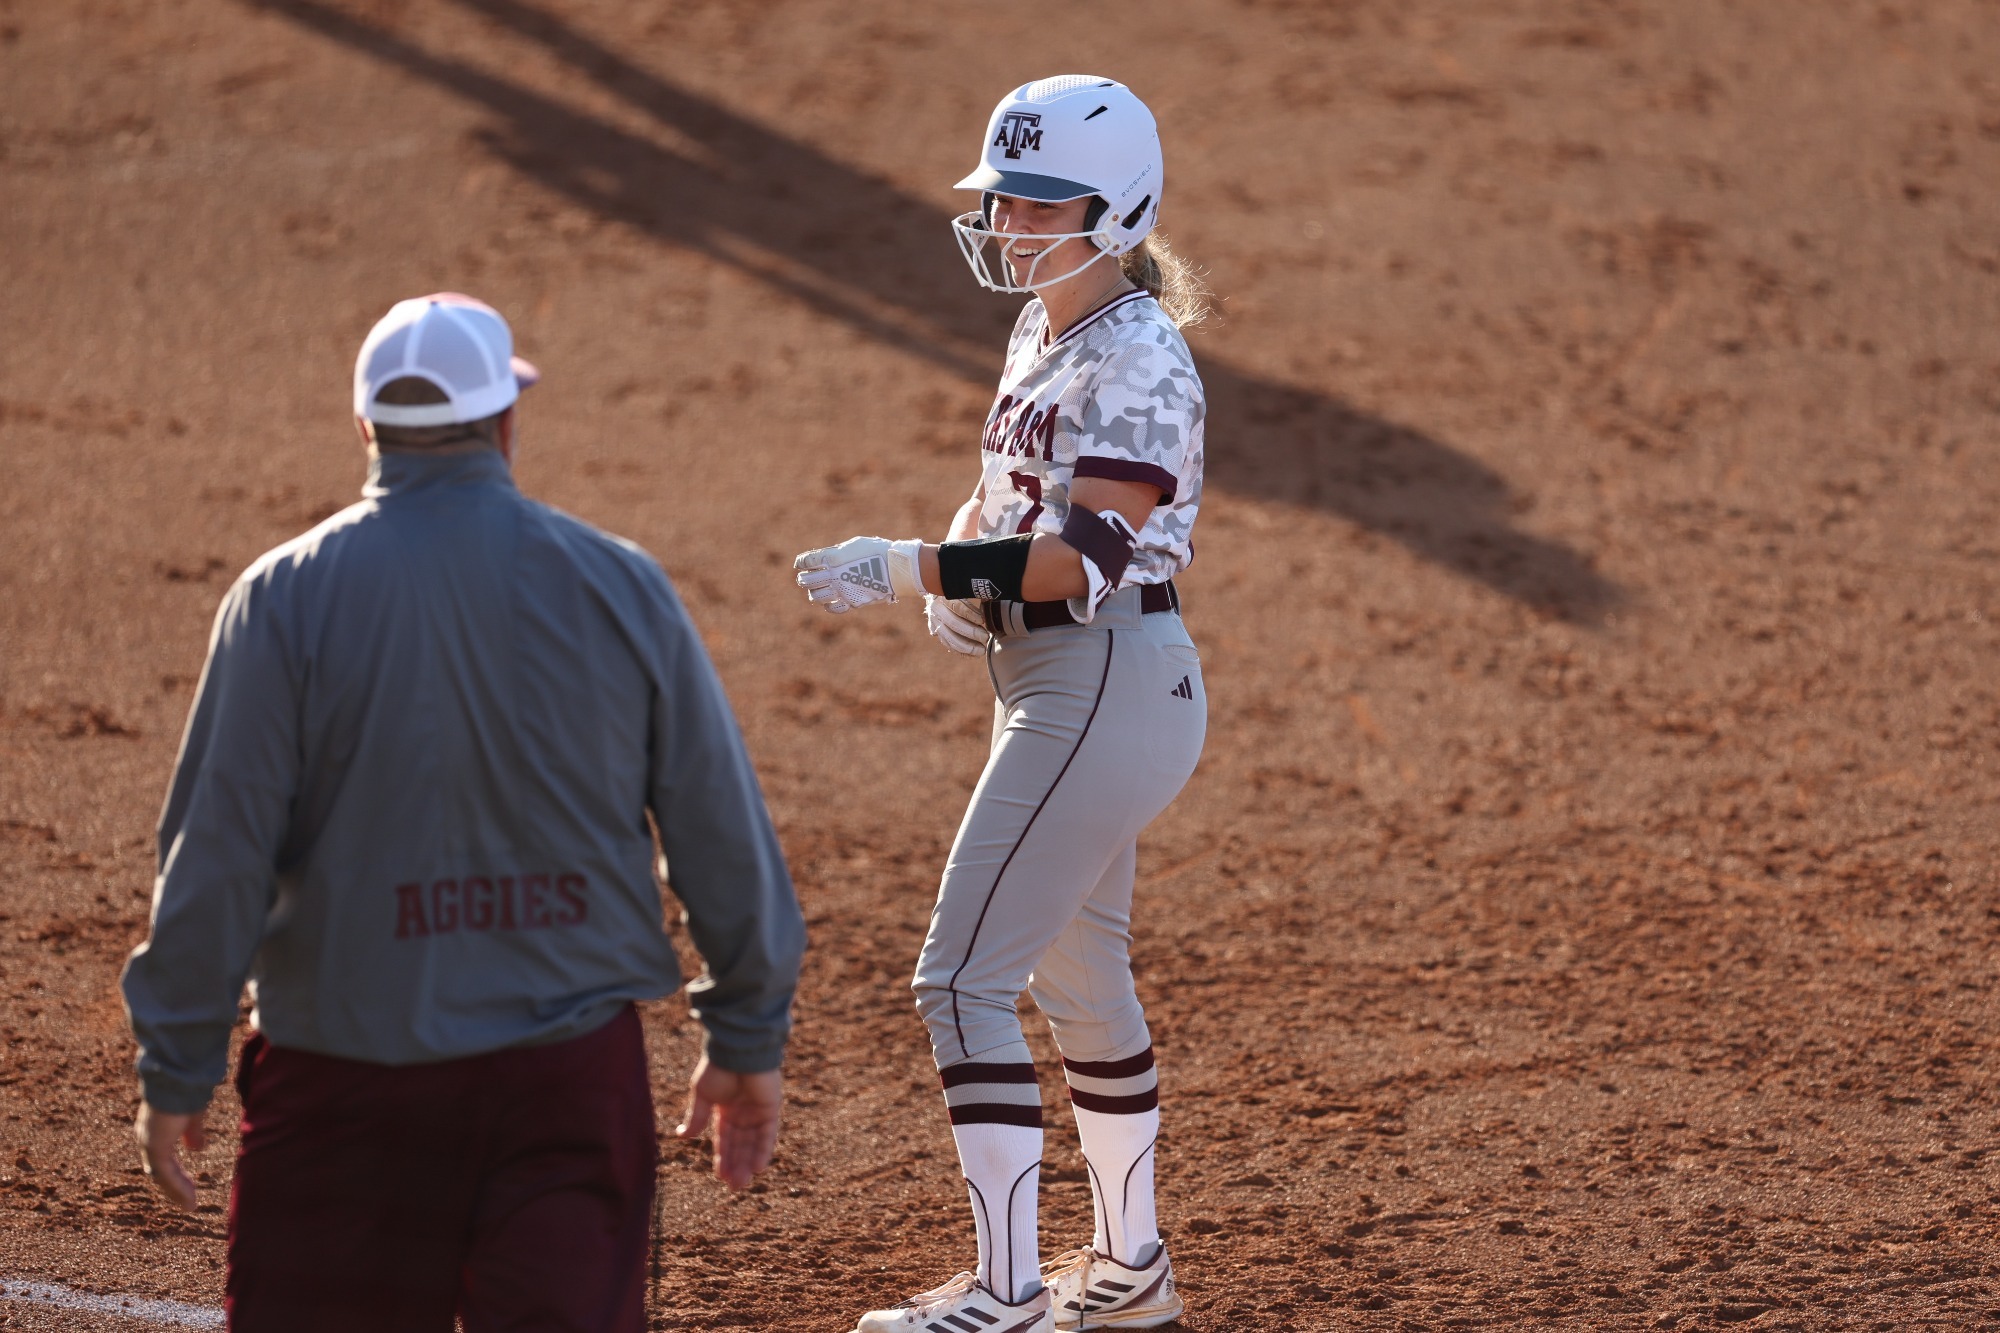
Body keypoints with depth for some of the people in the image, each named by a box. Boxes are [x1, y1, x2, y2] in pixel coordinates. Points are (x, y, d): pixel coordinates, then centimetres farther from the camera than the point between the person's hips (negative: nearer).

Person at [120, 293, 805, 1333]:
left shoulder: (286, 597, -5)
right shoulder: (619, 585, 0)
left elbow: (216, 856, -7)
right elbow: (722, 835, 5)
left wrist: (176, 1074, 1)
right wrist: (748, 1039, 16)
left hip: (344, 1079, -1)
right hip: (573, 1073, 1)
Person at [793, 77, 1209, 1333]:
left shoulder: (1136, 358, -18)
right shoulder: (1044, 335, 11)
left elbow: (1094, 554, -27)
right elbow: (1007, 495, 22)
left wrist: (913, 568, -28)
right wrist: (960, 578, 0)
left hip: (1106, 691, -10)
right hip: (1059, 688, 10)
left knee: (964, 979, -11)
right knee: (1079, 981, 19)